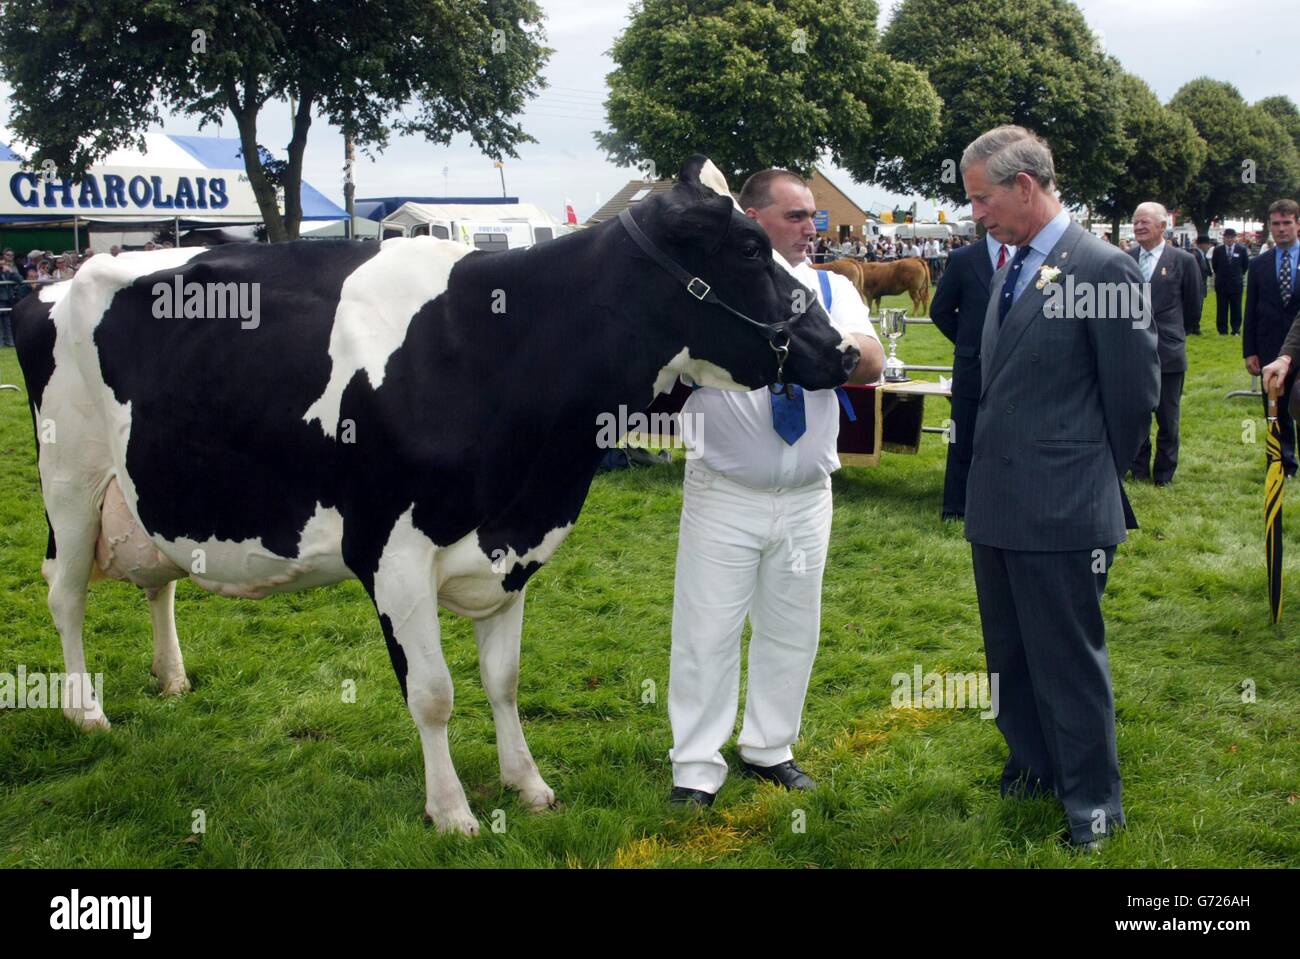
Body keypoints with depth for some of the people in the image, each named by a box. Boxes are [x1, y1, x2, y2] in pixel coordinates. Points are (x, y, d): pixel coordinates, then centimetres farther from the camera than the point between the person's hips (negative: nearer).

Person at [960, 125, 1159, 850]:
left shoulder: (1103, 268, -13)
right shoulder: (1011, 270, 11)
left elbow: (1134, 392, -10)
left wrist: (1096, 484, 1)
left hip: (1063, 513, -8)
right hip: (997, 506, 8)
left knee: (1070, 658, 3)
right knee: (1011, 654, 19)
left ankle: (1094, 799, 19)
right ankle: (1035, 765, 36)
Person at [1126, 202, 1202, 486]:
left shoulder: (1184, 261, -4)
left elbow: (1193, 308, 5)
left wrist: (1174, 333, 13)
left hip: (1168, 352, -2)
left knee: (1167, 419, 7)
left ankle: (1165, 473, 19)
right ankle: (1138, 469, 23)